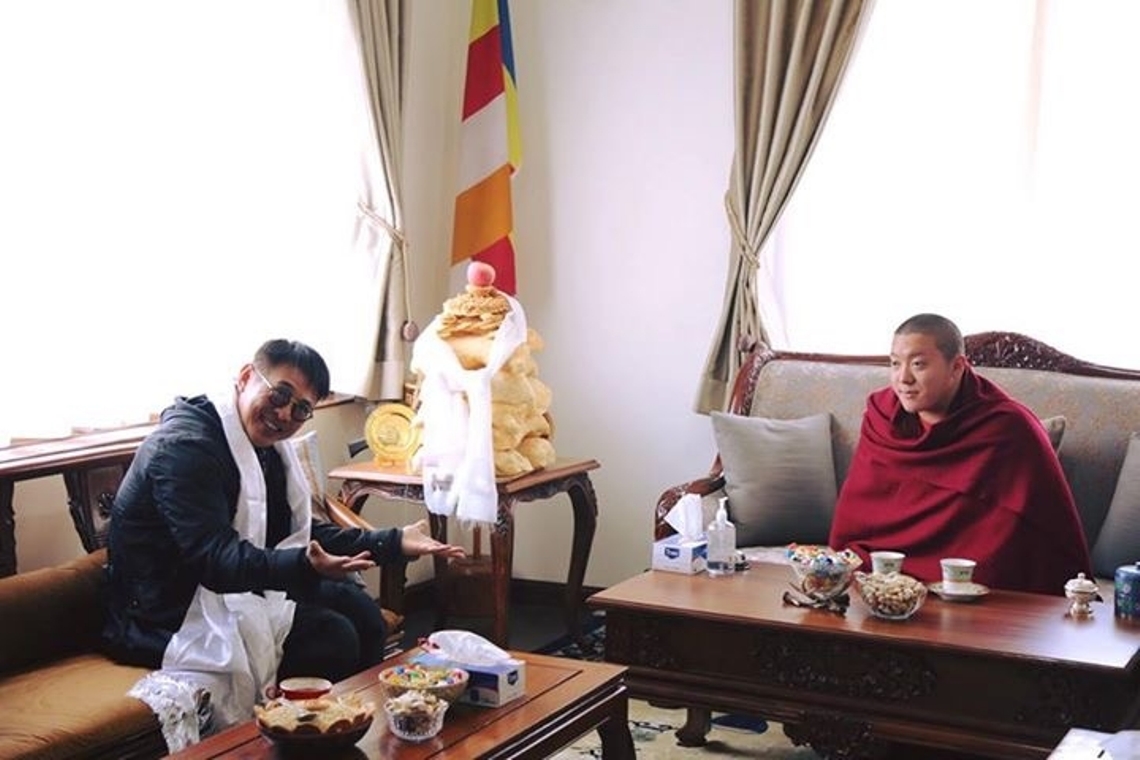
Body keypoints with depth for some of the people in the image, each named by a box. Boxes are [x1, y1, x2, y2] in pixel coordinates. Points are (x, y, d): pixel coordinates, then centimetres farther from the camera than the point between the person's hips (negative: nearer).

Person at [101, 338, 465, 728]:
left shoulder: (268, 447, 7)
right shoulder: (185, 447, -22)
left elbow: (304, 533, 11)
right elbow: (215, 559, -33)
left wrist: (394, 543, 4)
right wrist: (304, 566, -49)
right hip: (166, 618, -9)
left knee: (359, 611, 3)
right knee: (333, 639, -19)